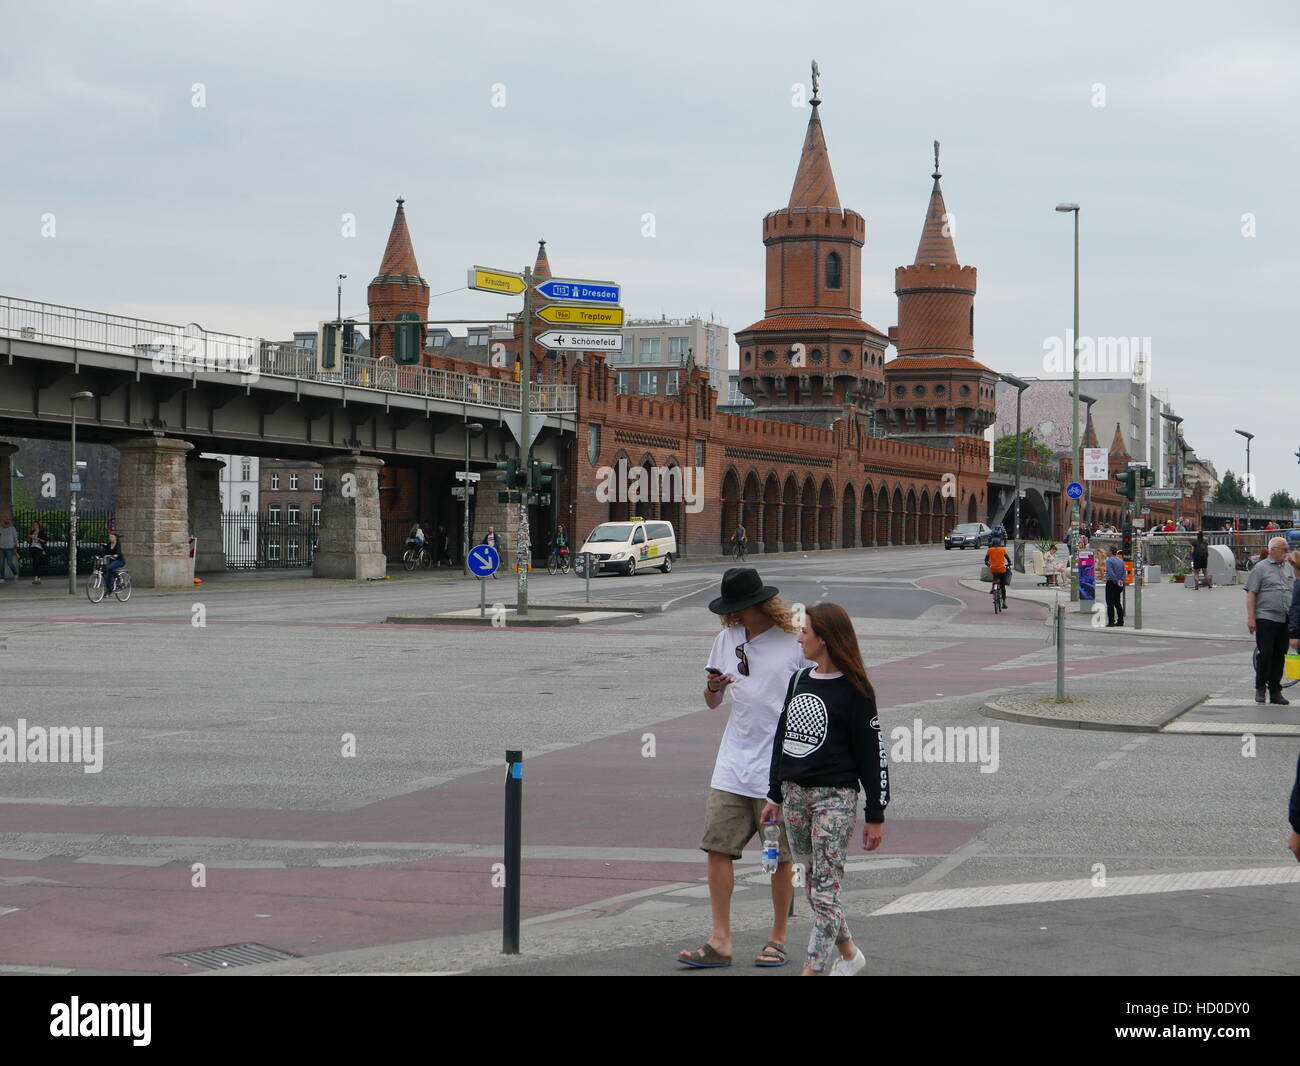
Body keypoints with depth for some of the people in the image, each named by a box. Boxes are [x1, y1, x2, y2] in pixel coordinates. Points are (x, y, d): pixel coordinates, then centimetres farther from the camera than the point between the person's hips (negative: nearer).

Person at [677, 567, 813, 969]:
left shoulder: (794, 643, -7)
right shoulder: (728, 639, 8)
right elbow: (712, 703, 15)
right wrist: (713, 687, -8)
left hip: (779, 768, -4)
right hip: (733, 765, 5)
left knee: (780, 856, 4)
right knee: (718, 846, -2)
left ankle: (778, 939, 17)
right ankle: (720, 942, 3)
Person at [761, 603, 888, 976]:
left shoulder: (853, 690, -9)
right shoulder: (798, 681, 11)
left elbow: (872, 753, -8)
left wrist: (875, 816, -8)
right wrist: (775, 795, 20)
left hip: (835, 797, -7)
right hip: (794, 794, 7)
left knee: (824, 889, -7)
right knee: (814, 884, 14)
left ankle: (812, 968, -5)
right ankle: (849, 953, 30)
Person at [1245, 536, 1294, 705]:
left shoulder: (1289, 568, 16)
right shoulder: (1261, 568, -2)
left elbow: (1295, 593, 22)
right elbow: (1251, 594, -6)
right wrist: (1251, 617, -13)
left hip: (1285, 620, 5)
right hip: (1266, 619, -5)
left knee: (1279, 656, 7)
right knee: (1266, 653, -9)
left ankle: (1275, 691, 13)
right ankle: (1260, 688, 5)